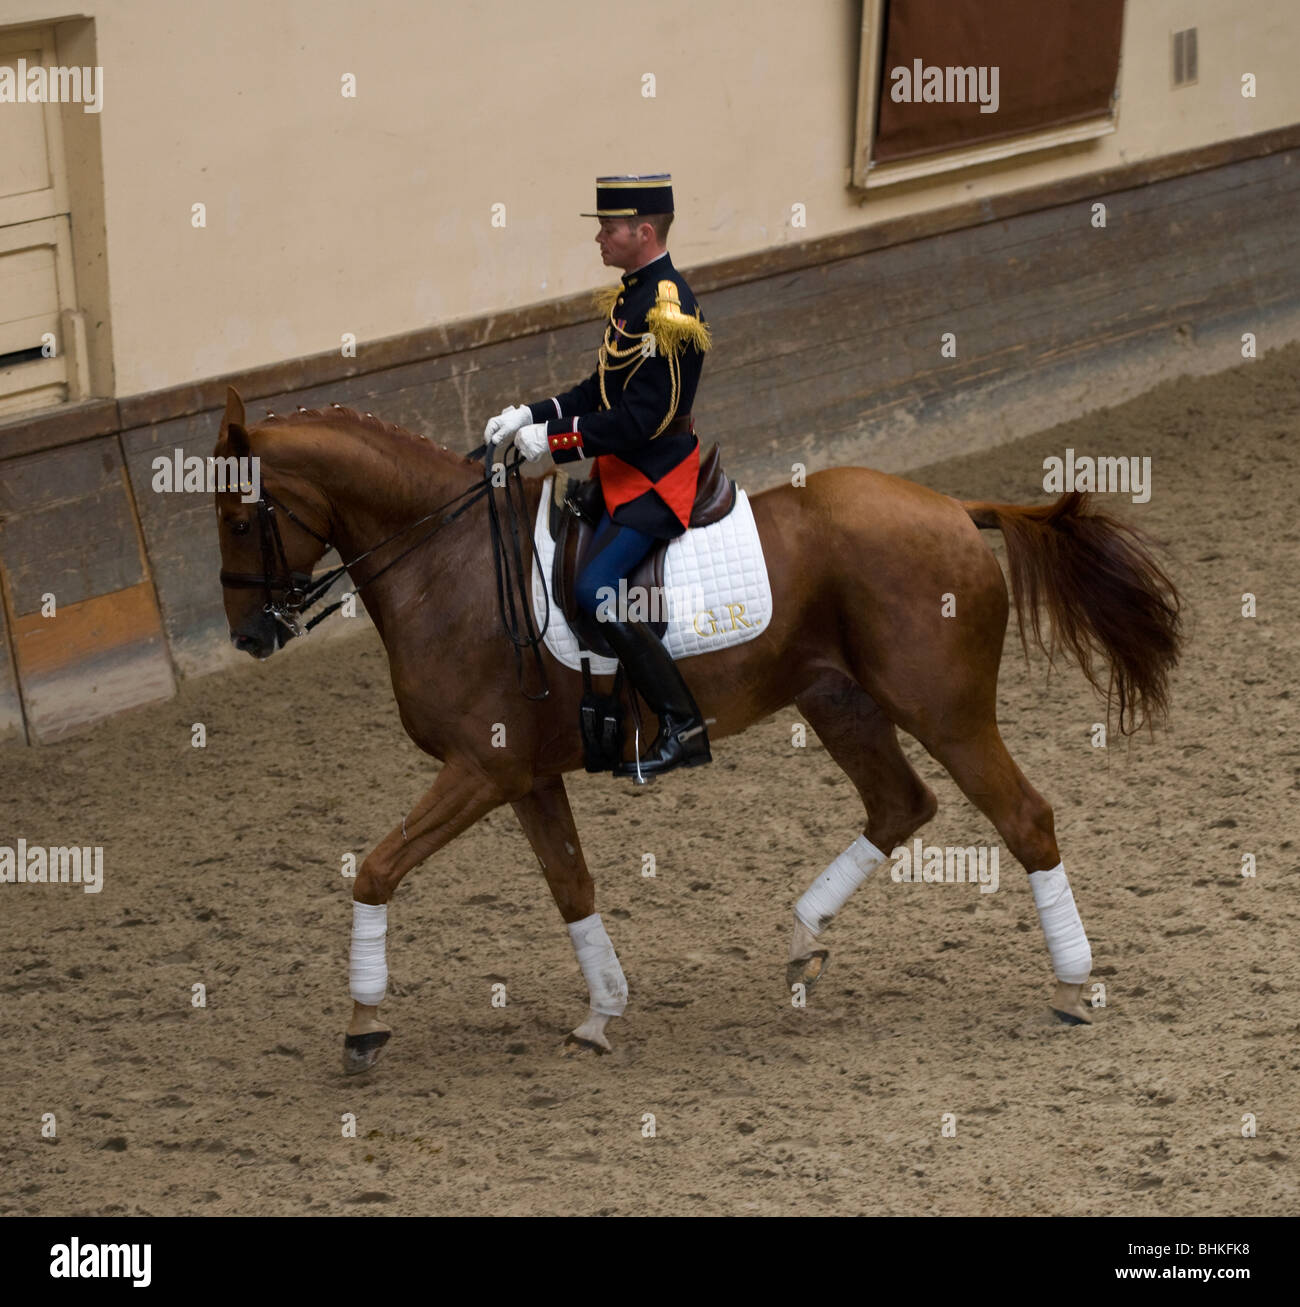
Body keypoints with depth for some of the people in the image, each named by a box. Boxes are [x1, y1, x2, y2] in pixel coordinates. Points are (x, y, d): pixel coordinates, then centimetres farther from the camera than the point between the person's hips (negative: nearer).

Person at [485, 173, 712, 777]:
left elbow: (641, 418, -24)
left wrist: (554, 438, -19)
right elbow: (601, 389, 15)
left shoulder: (666, 309, -20)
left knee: (595, 589, -21)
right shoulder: (632, 296, 11)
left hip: (654, 477, -11)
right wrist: (529, 414, 3)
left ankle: (683, 727, -14)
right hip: (621, 469, 11)